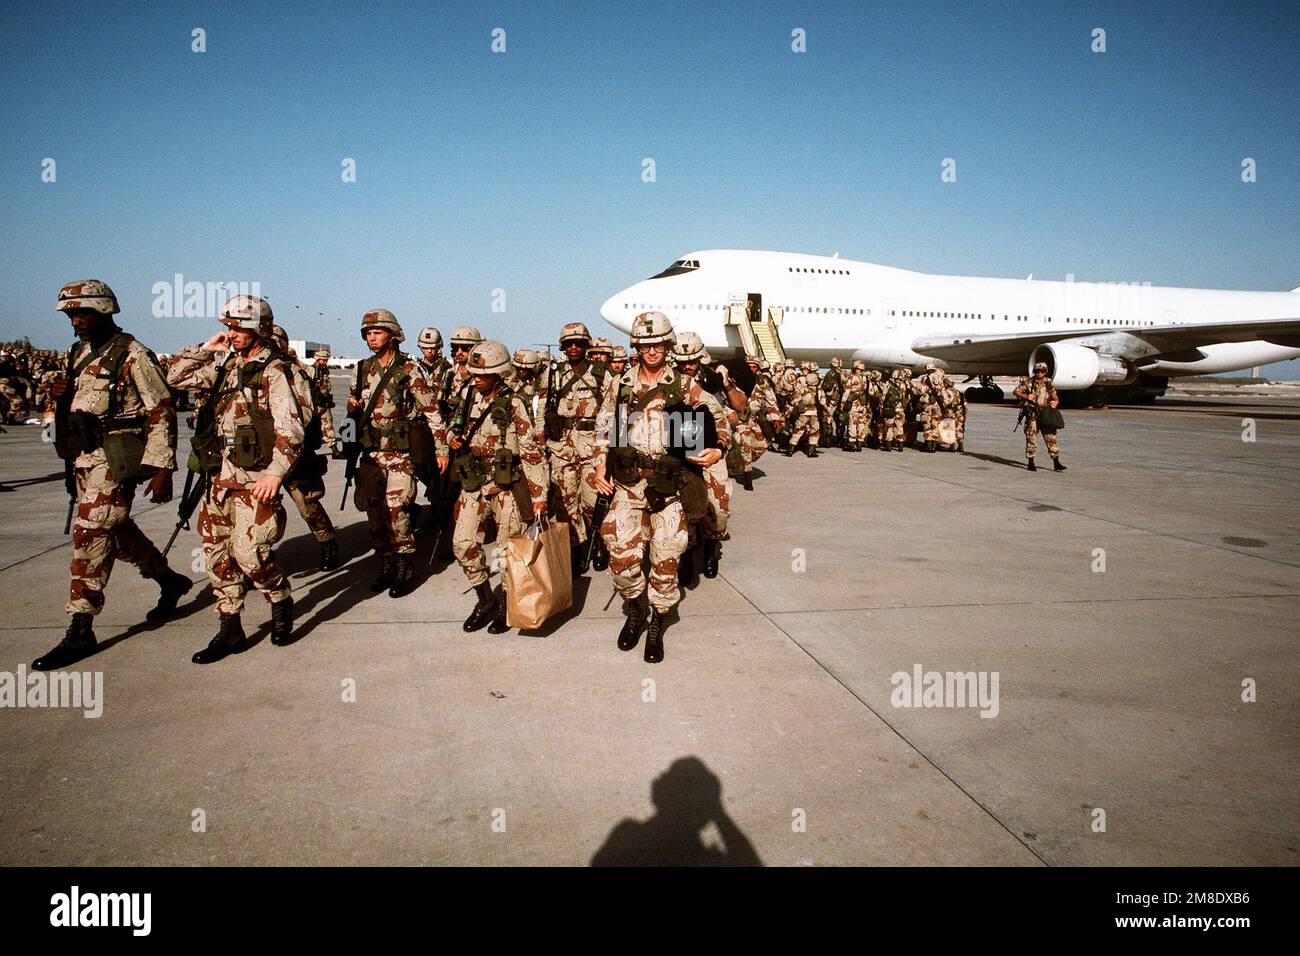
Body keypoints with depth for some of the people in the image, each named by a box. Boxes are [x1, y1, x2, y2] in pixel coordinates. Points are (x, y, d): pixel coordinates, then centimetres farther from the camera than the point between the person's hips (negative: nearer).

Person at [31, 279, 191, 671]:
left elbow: (161, 412, -13)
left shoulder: (132, 355, -12)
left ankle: (80, 631, -6)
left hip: (115, 459, -9)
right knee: (117, 529, 18)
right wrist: (60, 394, -1)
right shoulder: (78, 353, 13)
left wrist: (162, 468, -18)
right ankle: (170, 580, 38)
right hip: (84, 458, 9)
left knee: (90, 536, -11)